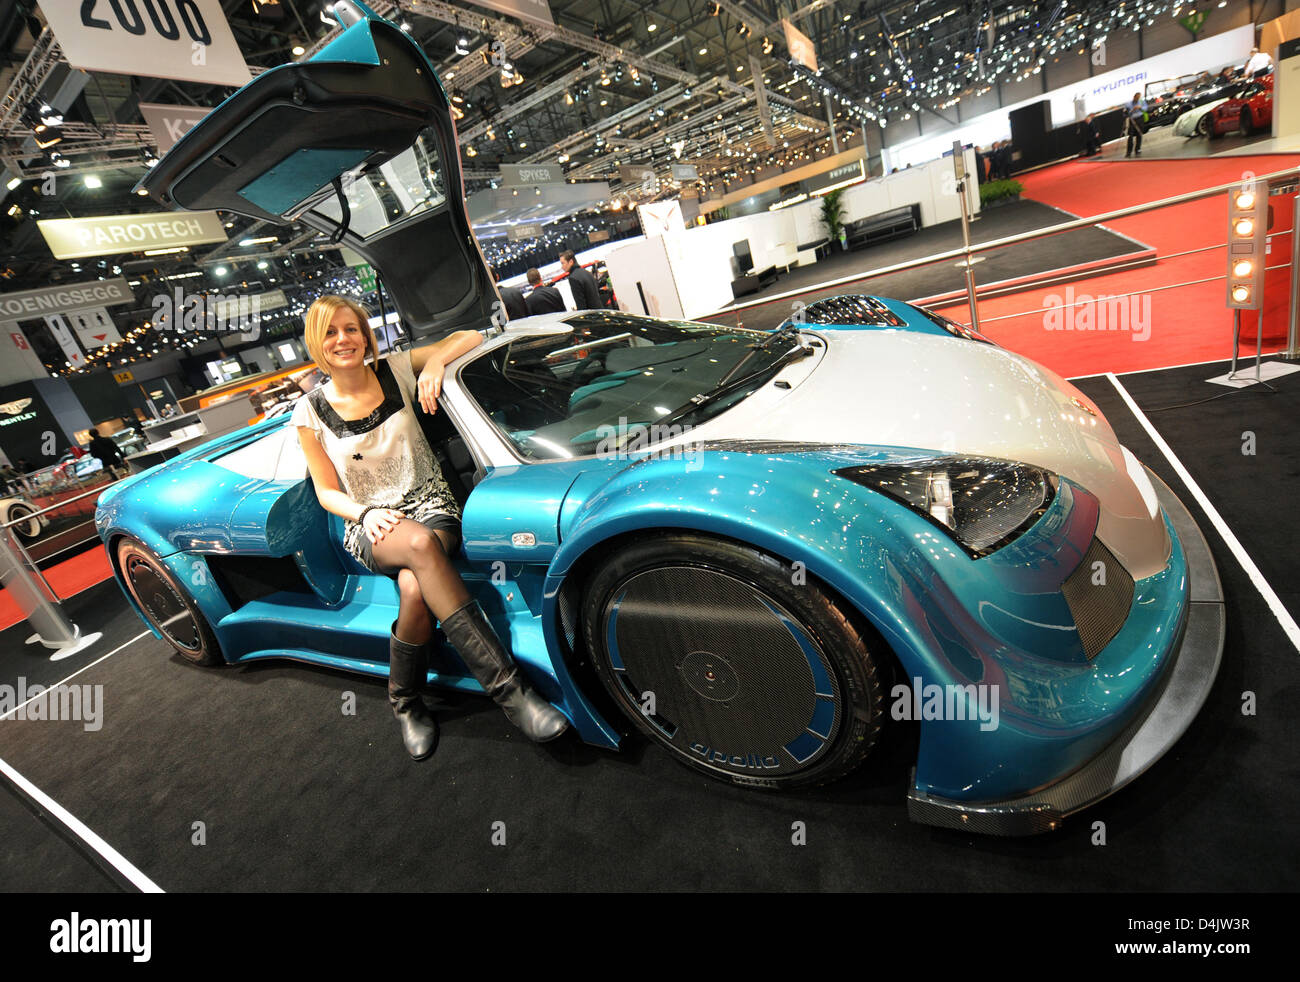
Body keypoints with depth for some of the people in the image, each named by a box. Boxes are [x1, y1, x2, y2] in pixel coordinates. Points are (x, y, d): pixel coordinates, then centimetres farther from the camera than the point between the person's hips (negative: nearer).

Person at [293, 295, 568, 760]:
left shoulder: (395, 371, 3)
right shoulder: (312, 412, 4)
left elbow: (471, 337, 7)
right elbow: (326, 491, 8)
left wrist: (435, 360, -13)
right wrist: (365, 513, -13)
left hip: (432, 506, 1)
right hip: (370, 526, 0)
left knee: (415, 587, -35)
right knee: (419, 544, -39)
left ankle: (406, 702, -12)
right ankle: (507, 687, -41)